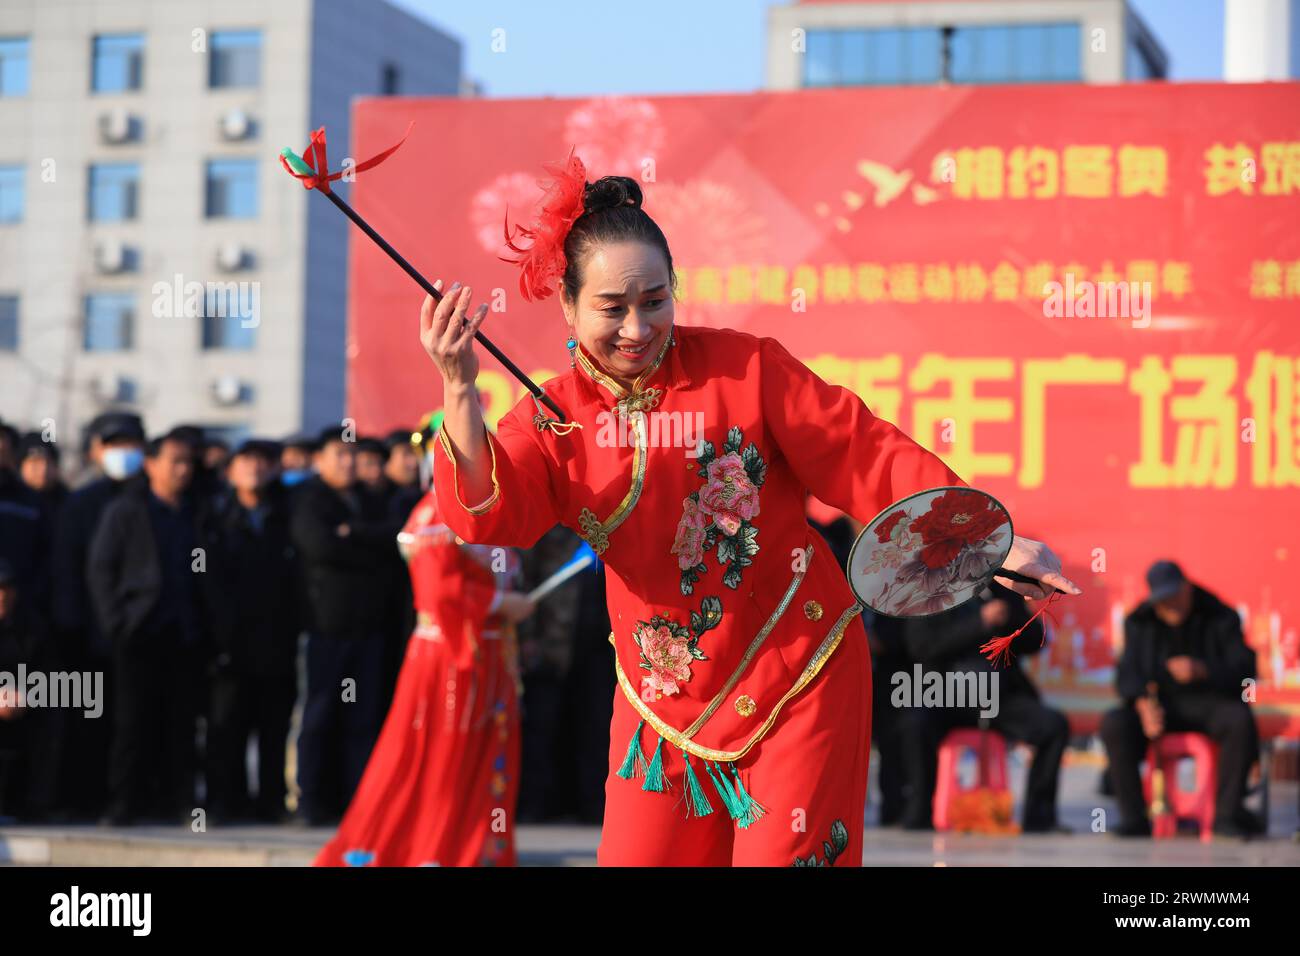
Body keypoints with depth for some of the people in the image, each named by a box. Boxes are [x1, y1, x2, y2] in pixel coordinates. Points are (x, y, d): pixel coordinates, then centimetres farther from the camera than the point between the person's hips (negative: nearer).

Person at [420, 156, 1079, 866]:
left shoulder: (744, 368, -9)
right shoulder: (556, 417, -3)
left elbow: (865, 455, -9)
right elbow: (488, 511, -20)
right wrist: (459, 392, -36)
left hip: (797, 681, -3)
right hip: (665, 698, 3)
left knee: (783, 854, -1)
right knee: (638, 856, 8)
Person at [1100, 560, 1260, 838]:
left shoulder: (1222, 619, -3)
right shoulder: (1139, 623, 3)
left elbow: (1243, 671, -12)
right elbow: (1128, 673, -4)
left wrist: (1201, 670, -31)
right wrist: (1144, 705, -26)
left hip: (1209, 703, -1)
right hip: (1161, 703, 2)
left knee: (1241, 721, -36)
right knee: (1114, 724, -28)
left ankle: (1227, 815, -28)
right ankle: (1134, 818, -26)